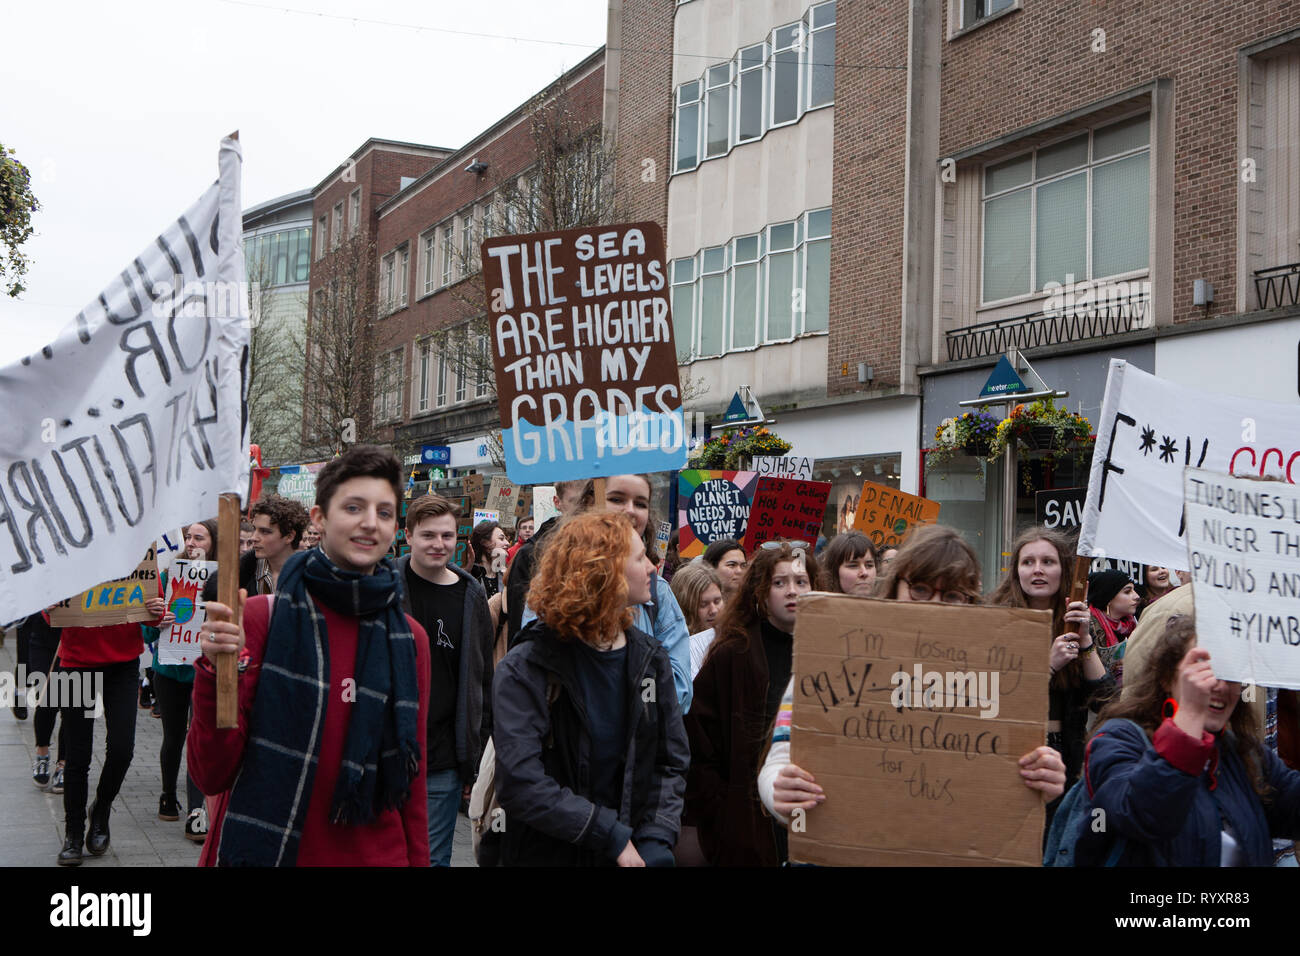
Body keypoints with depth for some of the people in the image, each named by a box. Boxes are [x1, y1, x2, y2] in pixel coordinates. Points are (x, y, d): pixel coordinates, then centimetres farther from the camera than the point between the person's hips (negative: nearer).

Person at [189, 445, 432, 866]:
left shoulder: (409, 640, 1)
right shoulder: (259, 618, -8)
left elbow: (412, 784, 8)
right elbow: (212, 775, -11)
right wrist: (217, 670, -24)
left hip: (375, 854, 2)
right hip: (263, 849, -2)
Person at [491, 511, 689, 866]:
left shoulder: (651, 660, 2)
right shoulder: (524, 671, -14)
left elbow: (671, 763, 3)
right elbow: (520, 784, -21)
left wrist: (655, 843, -11)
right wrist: (613, 836, -22)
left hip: (634, 853, 4)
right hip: (547, 853, -4)